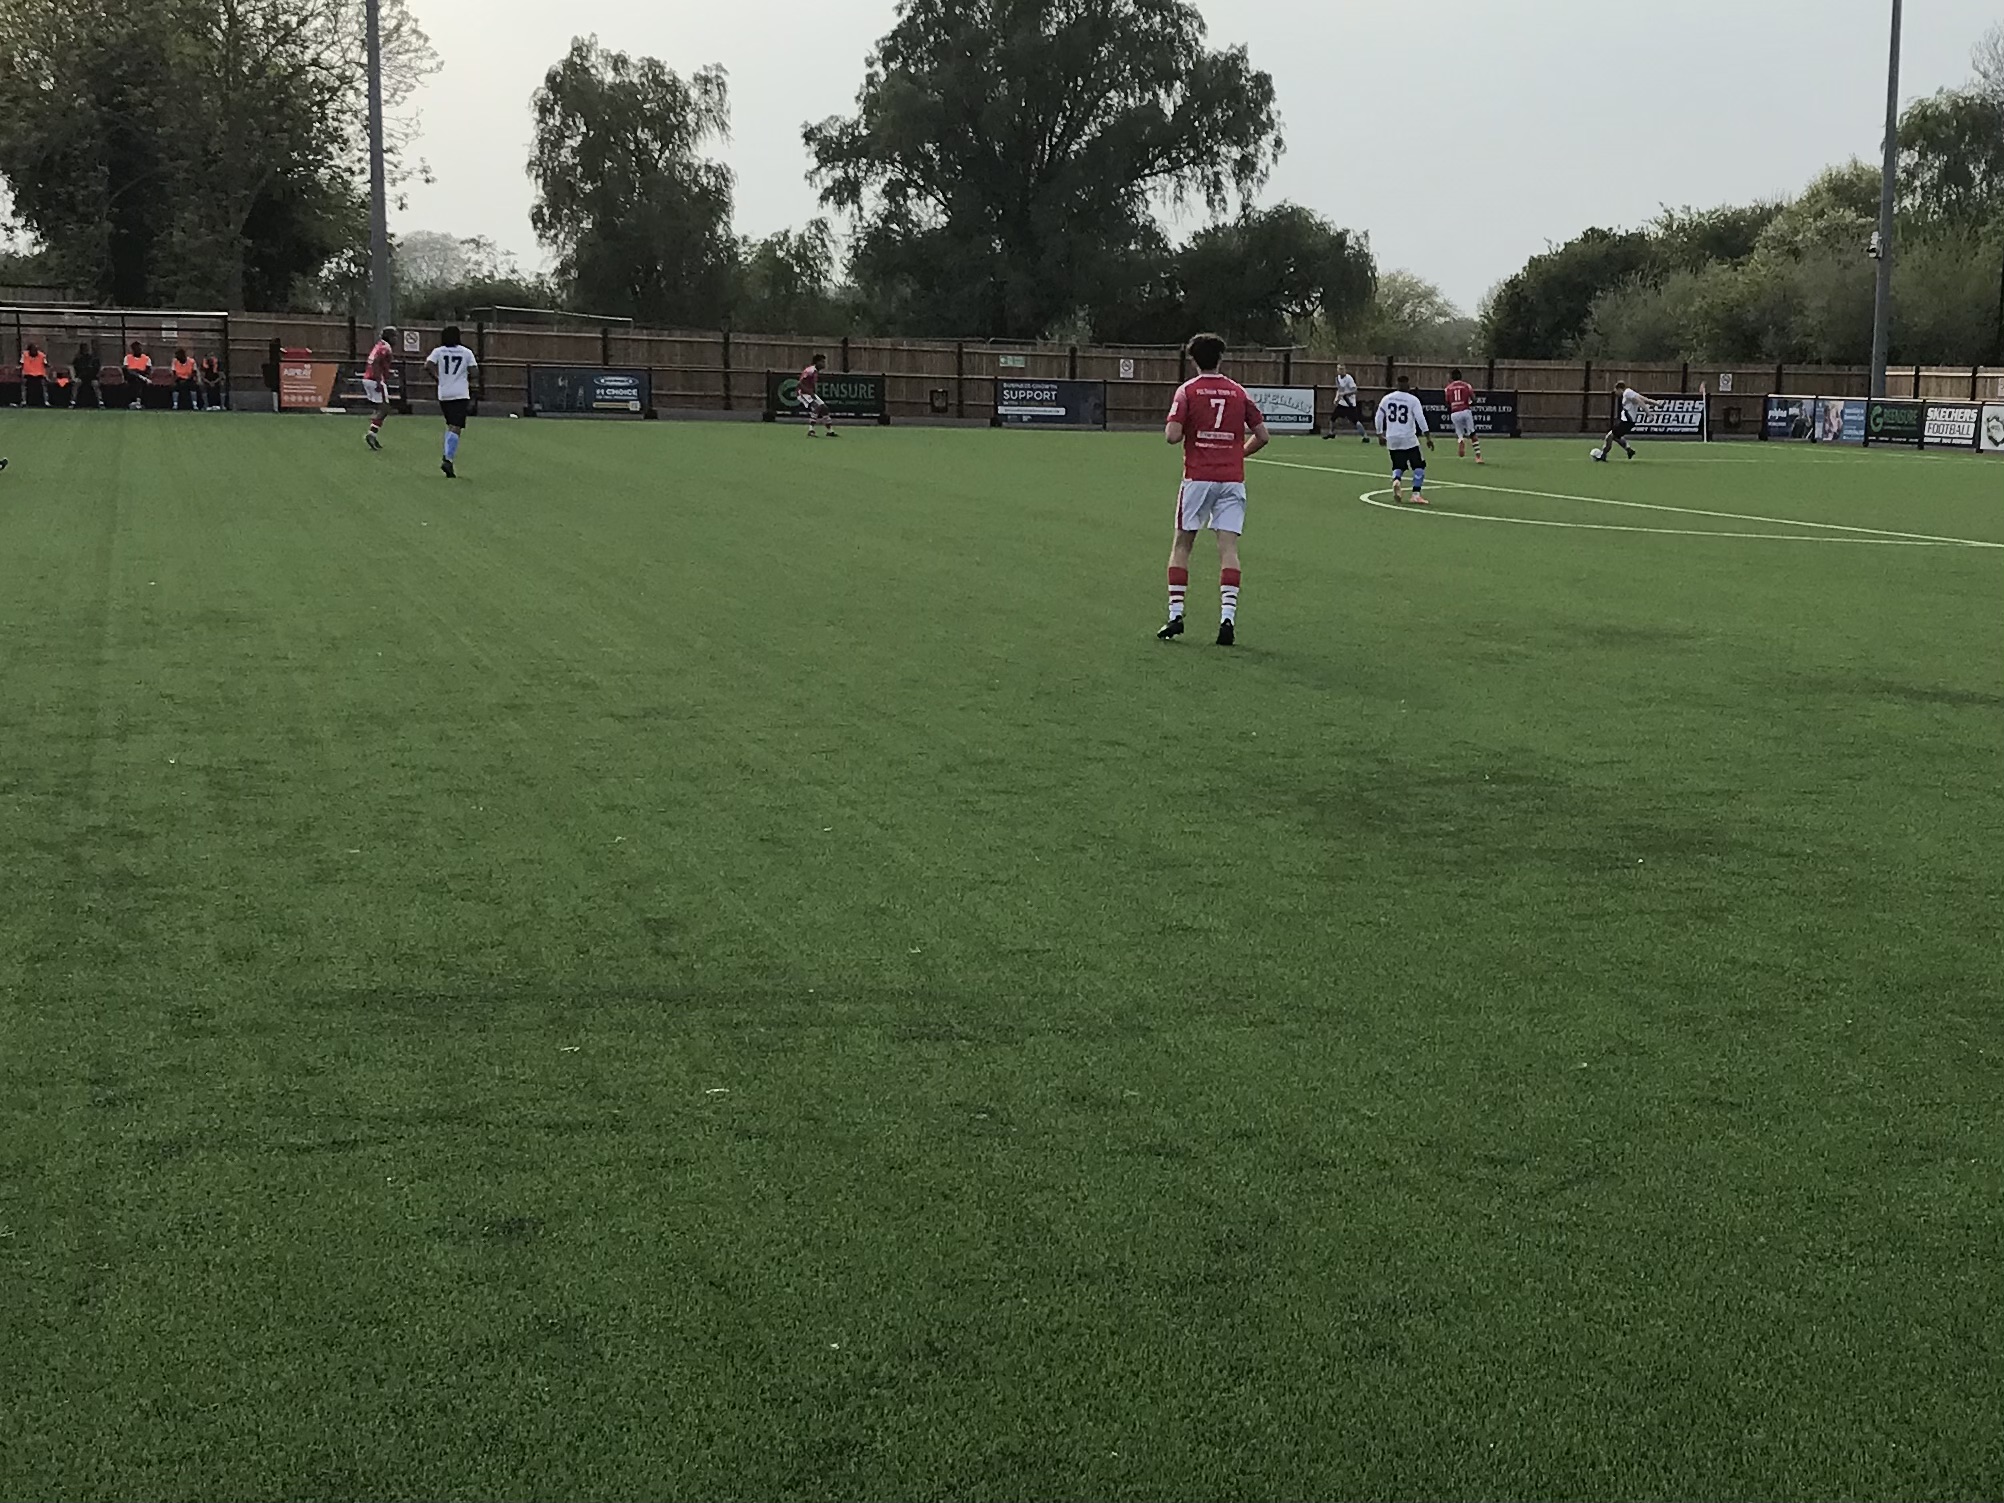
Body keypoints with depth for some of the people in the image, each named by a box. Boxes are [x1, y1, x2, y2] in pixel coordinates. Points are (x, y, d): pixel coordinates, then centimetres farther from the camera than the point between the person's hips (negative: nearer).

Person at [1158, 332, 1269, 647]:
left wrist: (1173, 428, 12)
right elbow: (1261, 435, 7)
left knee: (1181, 543, 10)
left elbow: (1172, 435, -11)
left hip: (1198, 477, -2)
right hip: (1232, 479, 2)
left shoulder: (1187, 391, -2)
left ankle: (1176, 614, 5)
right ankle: (1228, 617, -12)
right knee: (1229, 547, -2)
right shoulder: (1238, 392, 7)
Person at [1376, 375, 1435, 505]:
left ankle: (1396, 480, -16)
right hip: (1408, 438, -4)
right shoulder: (1413, 400, -7)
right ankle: (1416, 494, -1)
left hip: (1392, 439, 4)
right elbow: (1421, 419, -12)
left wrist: (1380, 434, 23)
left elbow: (1379, 417, 10)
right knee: (1419, 466, 9)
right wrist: (1428, 437, -9)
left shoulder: (1387, 398, 5)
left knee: (1398, 466, 18)